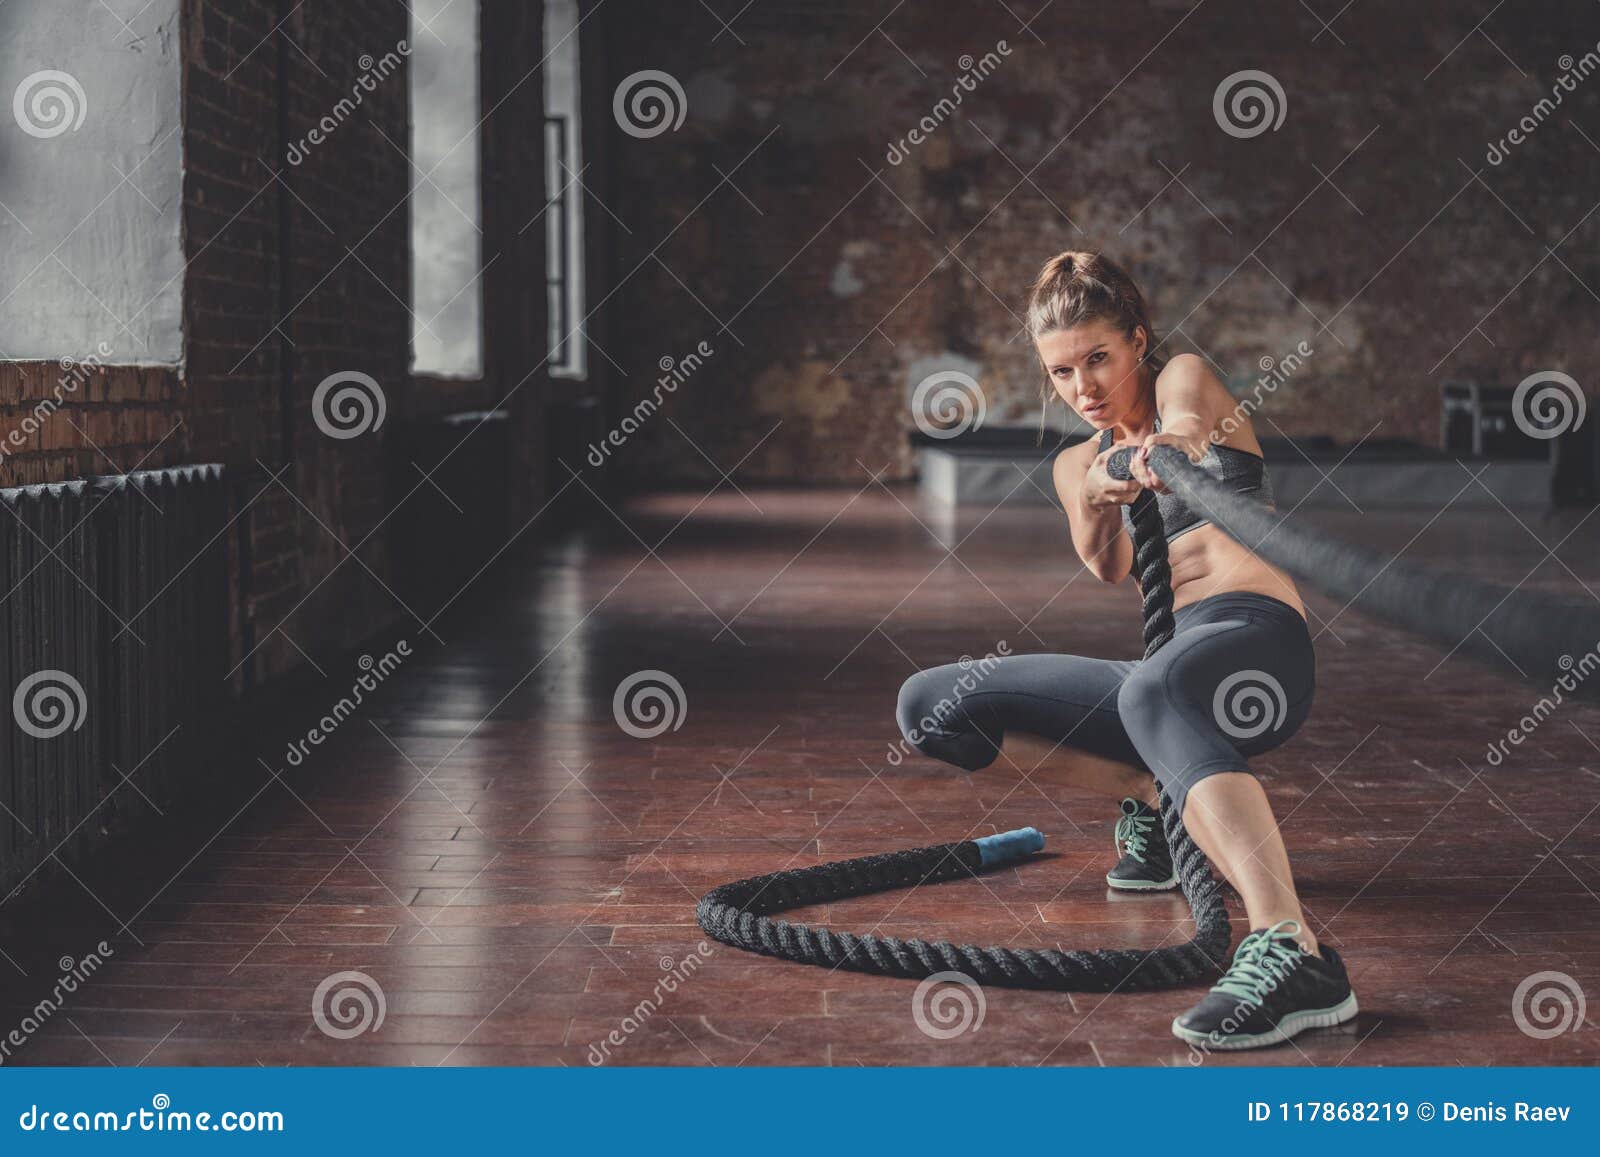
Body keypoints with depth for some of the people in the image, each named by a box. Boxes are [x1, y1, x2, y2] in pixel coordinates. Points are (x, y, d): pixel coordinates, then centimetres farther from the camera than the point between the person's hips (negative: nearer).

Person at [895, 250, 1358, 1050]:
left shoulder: (1183, 377, 9)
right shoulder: (1078, 465, 21)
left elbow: (1189, 413, -20)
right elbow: (1107, 569, -2)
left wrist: (1174, 441, -45)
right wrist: (1095, 499, -26)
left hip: (1256, 637, -7)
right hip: (1173, 663, 7)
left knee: (1151, 692, -43)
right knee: (931, 708, 1)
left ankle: (1293, 954, -61)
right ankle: (1151, 798, 8)